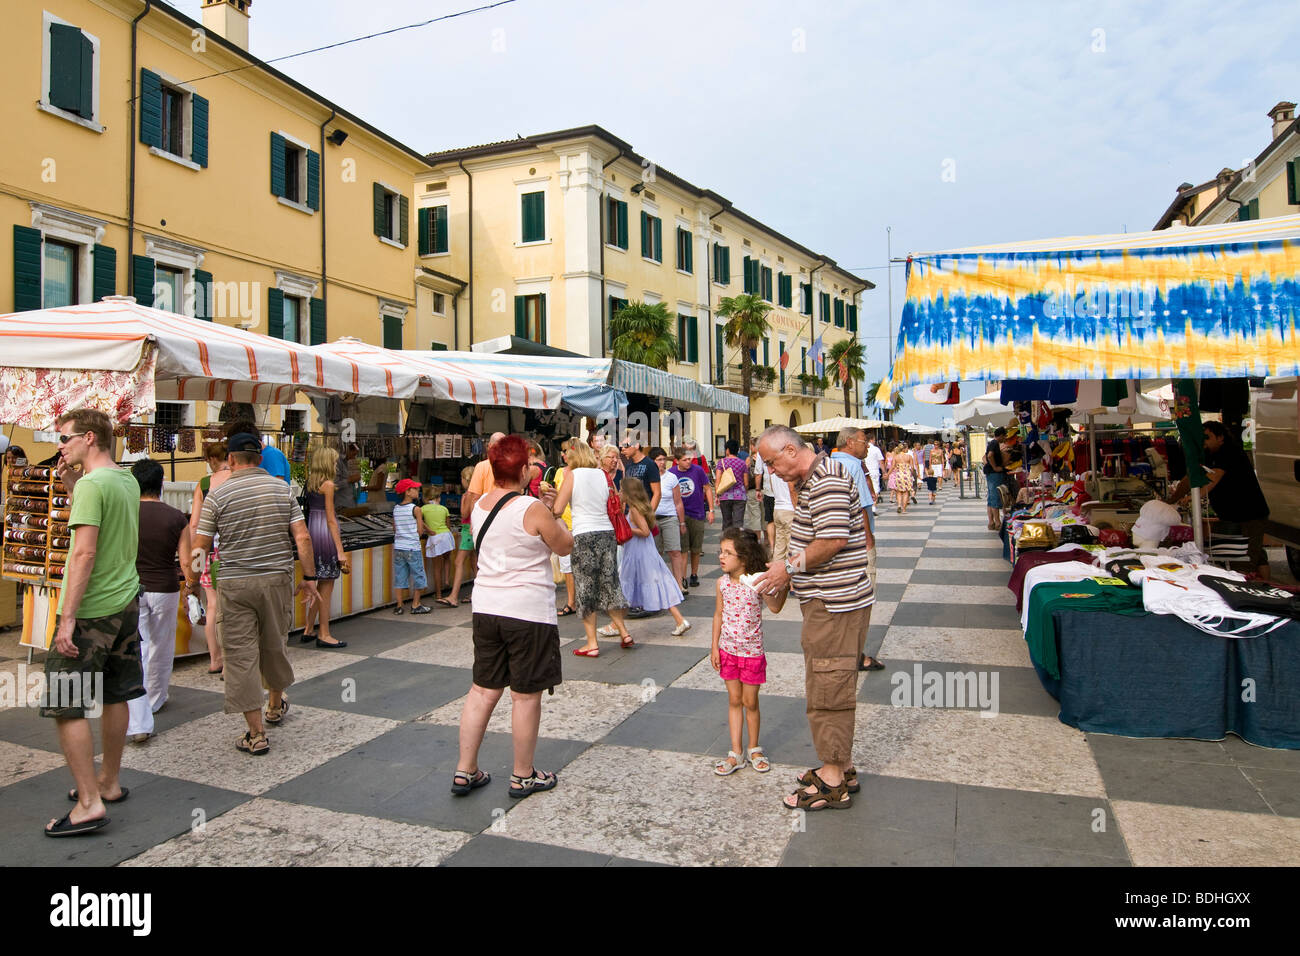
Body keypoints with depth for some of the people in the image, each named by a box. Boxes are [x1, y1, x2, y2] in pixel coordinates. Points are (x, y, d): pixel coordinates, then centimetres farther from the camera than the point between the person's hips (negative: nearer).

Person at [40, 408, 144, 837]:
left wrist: (68, 616, -20)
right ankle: (108, 782, 30)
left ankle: (90, 803, 0)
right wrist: (72, 485, 12)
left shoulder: (91, 484, -16)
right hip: (127, 604, 9)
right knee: (115, 697, 17)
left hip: (92, 610, -9)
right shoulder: (127, 480, 10)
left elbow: (85, 552, -21)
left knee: (65, 705, -2)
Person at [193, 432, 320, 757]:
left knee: (241, 655, 3)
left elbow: (200, 546, -3)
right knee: (274, 645, 20)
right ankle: (276, 705, 42)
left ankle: (256, 734, 6)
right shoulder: (282, 488, 2)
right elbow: (302, 538, -4)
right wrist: (309, 577, 3)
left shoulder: (218, 494, -5)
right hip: (277, 579, 3)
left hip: (234, 584, -3)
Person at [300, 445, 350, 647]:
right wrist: (340, 550, -13)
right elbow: (330, 519, -14)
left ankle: (308, 630, 24)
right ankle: (324, 636, 5)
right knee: (326, 588, -1)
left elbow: (309, 511, 12)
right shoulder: (327, 484, -11)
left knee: (320, 586, 18)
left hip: (312, 531, 8)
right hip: (325, 533, -8)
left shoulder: (310, 483, 12)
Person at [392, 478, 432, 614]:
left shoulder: (396, 509, 6)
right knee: (418, 575, 7)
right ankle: (416, 605, 12)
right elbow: (420, 531, -11)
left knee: (400, 576, 10)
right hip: (412, 548, -5)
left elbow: (395, 529, 11)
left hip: (398, 548, 6)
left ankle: (400, 605, 13)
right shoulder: (415, 509, -12)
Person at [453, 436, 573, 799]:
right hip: (527, 612, -7)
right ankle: (523, 776, 20)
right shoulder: (533, 510, -16)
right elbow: (565, 545, -2)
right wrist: (552, 512, 12)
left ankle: (465, 770, 23)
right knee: (526, 695, 7)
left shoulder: (480, 506, 6)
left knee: (483, 690, 16)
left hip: (485, 607, 7)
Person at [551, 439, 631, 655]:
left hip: (583, 536, -4)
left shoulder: (573, 475, -5)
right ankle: (623, 632, 20)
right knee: (609, 584, 17)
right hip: (607, 533, 4)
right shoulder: (603, 475, 7)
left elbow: (557, 509, -7)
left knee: (586, 589, 4)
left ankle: (592, 644, 8)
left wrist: (564, 479, 5)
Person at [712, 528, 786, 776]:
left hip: (752, 652, -3)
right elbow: (718, 614, 5)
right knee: (734, 701, 11)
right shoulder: (722, 582, -4)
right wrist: (715, 647, 4)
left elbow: (775, 607, -30)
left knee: (750, 702, 8)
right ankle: (736, 753, 20)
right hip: (728, 650, 4)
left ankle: (754, 749, 28)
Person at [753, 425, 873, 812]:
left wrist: (791, 565, -14)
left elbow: (834, 540, -25)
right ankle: (841, 767, 29)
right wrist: (791, 574, 13)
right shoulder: (812, 478, 17)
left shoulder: (826, 479, -18)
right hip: (826, 600, 11)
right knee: (828, 685, 17)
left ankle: (833, 783, 7)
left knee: (827, 687, -3)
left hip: (835, 604, -11)